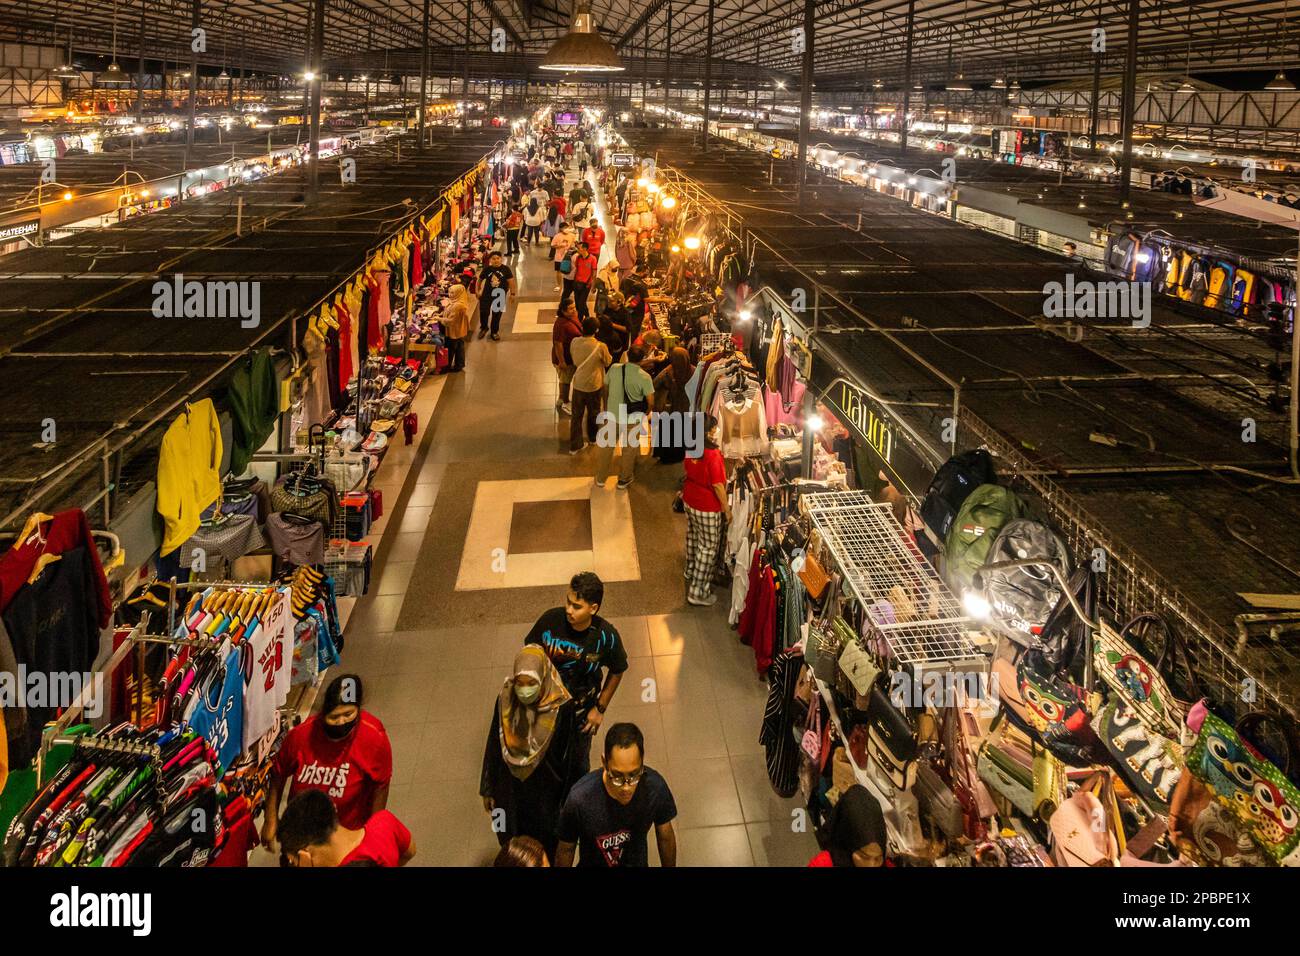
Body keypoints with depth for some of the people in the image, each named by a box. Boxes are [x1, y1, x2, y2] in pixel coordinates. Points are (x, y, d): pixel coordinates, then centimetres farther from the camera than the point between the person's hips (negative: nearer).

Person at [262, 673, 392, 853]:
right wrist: (271, 819, -2)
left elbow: (380, 786, -13)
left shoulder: (375, 738, -29)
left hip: (348, 833, -2)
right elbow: (279, 774, -7)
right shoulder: (301, 734, -26)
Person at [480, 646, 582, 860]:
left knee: (546, 850, 20)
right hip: (510, 790, 2)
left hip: (546, 794, -2)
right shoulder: (505, 701, -16)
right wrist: (488, 789, 5)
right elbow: (494, 747, -3)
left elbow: (571, 757, -13)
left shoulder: (561, 707, -25)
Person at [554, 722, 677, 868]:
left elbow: (665, 837, -6)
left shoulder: (655, 786, -25)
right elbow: (566, 850, -13)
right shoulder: (580, 798, -31)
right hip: (593, 863, -1)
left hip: (637, 862, 1)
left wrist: (669, 866, 6)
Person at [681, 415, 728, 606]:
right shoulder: (712, 455, -30)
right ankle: (697, 593, 12)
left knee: (693, 538, 28)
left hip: (689, 501, 8)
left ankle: (691, 573, 51)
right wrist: (726, 509, -12)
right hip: (707, 508, -8)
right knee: (708, 548, 6)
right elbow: (718, 485, -24)